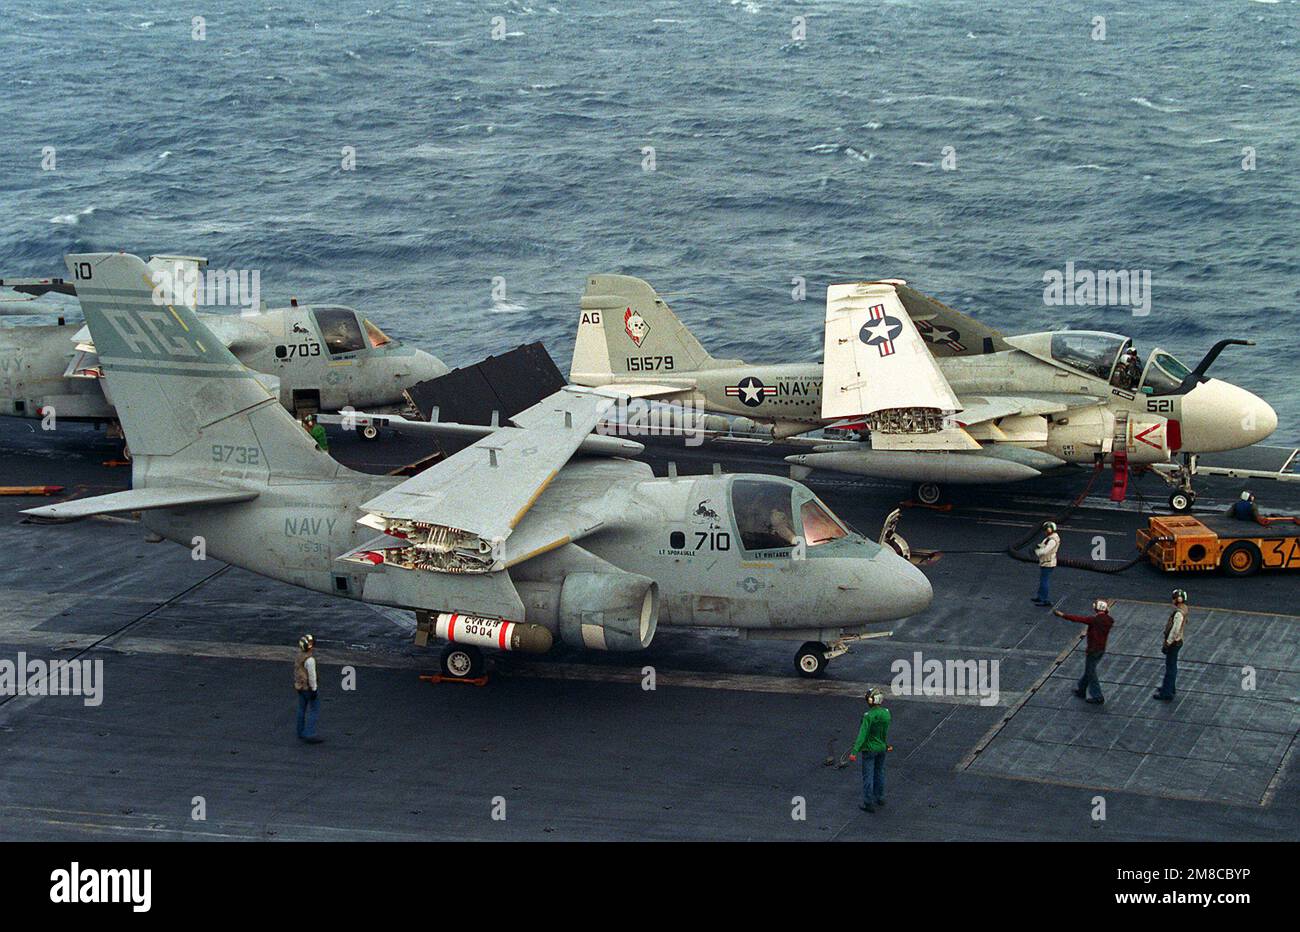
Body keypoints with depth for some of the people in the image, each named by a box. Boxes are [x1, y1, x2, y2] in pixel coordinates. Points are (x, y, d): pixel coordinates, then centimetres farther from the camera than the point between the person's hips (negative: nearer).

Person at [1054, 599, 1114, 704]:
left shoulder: (1093, 619, -22)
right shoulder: (1109, 621, -5)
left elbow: (1078, 618, -18)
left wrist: (1062, 615, -11)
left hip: (1092, 650, -7)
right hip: (1102, 649, 7)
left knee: (1091, 673, 5)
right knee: (1089, 670, 22)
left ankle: (1097, 697, 7)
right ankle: (1081, 690, 36)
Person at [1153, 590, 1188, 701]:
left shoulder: (1179, 614, -29)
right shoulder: (1183, 609, 2)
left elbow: (1175, 631, -28)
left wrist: (1167, 643, -18)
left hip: (1174, 643, -10)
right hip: (1177, 641, 10)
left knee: (1170, 668, 0)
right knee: (1172, 666, 24)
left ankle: (1166, 694, 8)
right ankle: (1170, 687, 40)